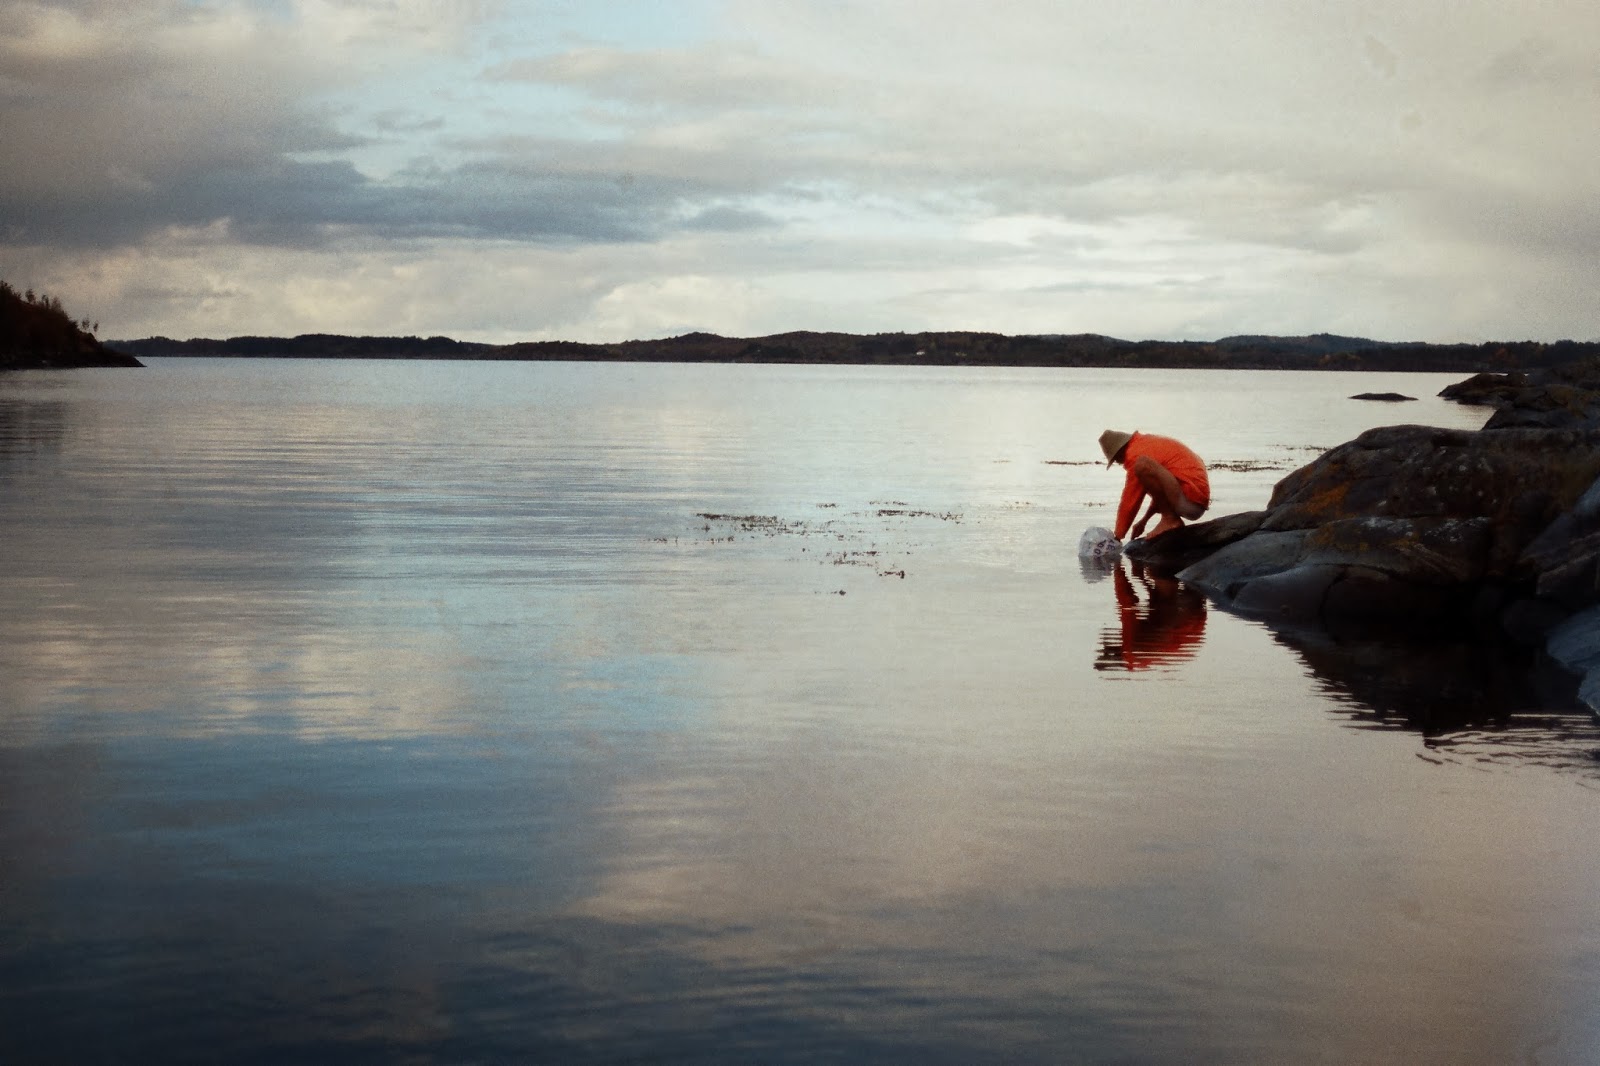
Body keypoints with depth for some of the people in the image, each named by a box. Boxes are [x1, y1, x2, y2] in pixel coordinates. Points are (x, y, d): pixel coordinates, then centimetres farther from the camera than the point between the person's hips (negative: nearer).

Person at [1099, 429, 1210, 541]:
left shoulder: (1137, 454, -11)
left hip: (1192, 500, -10)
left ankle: (1170, 519, -14)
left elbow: (1130, 500, -7)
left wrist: (1117, 537, 1)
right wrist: (1144, 521, 28)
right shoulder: (1148, 442, 19)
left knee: (1142, 464, -23)